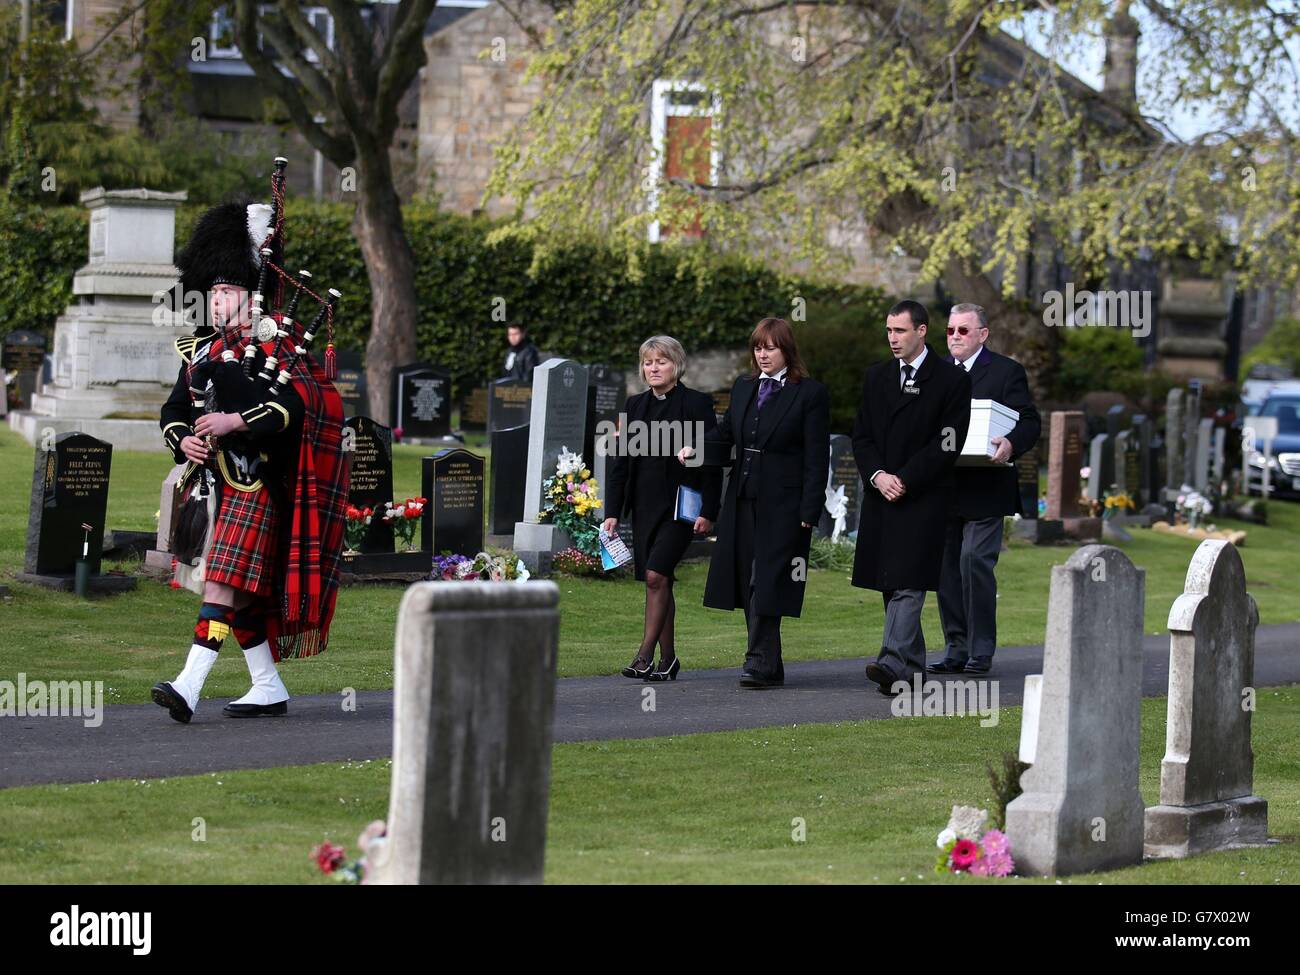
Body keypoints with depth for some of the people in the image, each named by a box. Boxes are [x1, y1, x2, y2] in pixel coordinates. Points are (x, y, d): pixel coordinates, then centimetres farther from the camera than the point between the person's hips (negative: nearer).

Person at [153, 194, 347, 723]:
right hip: (221, 482, 8)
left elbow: (294, 408, -19)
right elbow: (173, 410, 14)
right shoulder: (200, 351, 13)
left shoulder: (273, 345, -8)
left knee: (224, 578, -15)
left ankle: (190, 685, -22)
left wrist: (235, 422, -26)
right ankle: (269, 688, 20)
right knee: (240, 589, 11)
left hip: (258, 482, -8)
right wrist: (184, 439, -7)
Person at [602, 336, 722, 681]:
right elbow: (621, 460, 13)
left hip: (680, 506, -6)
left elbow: (712, 462, -5)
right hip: (644, 506, 6)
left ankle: (645, 655, -14)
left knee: (656, 575, -16)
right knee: (659, 581, 7)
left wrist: (708, 511, -12)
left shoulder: (696, 404, -3)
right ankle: (667, 659, 13)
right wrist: (612, 512, 7)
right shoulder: (636, 406, 12)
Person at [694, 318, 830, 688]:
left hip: (783, 504, -6)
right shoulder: (743, 388, 14)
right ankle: (770, 667, 13)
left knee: (767, 582, -12)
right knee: (747, 581, 6)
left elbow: (816, 456, -6)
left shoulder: (810, 393, -4)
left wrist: (809, 511, -13)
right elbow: (726, 432, 22)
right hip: (743, 501, 6)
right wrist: (696, 448, -1)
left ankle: (759, 663, -12)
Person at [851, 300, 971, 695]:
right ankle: (913, 663, 15)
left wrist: (904, 480, -13)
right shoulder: (876, 377, 14)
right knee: (890, 585, 7)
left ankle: (893, 663, -23)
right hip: (882, 495, 6)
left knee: (908, 583, -14)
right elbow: (861, 436, 12)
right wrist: (878, 476, -6)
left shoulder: (951, 379, -3)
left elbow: (947, 443, -8)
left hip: (924, 497, -6)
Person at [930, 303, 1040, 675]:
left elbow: (1029, 422, -5)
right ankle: (956, 648, 12)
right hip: (942, 487, 5)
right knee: (946, 567, 5)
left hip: (984, 489, -5)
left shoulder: (1007, 371, 1)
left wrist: (1011, 444, -25)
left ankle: (981, 651, -6)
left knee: (974, 561, -13)